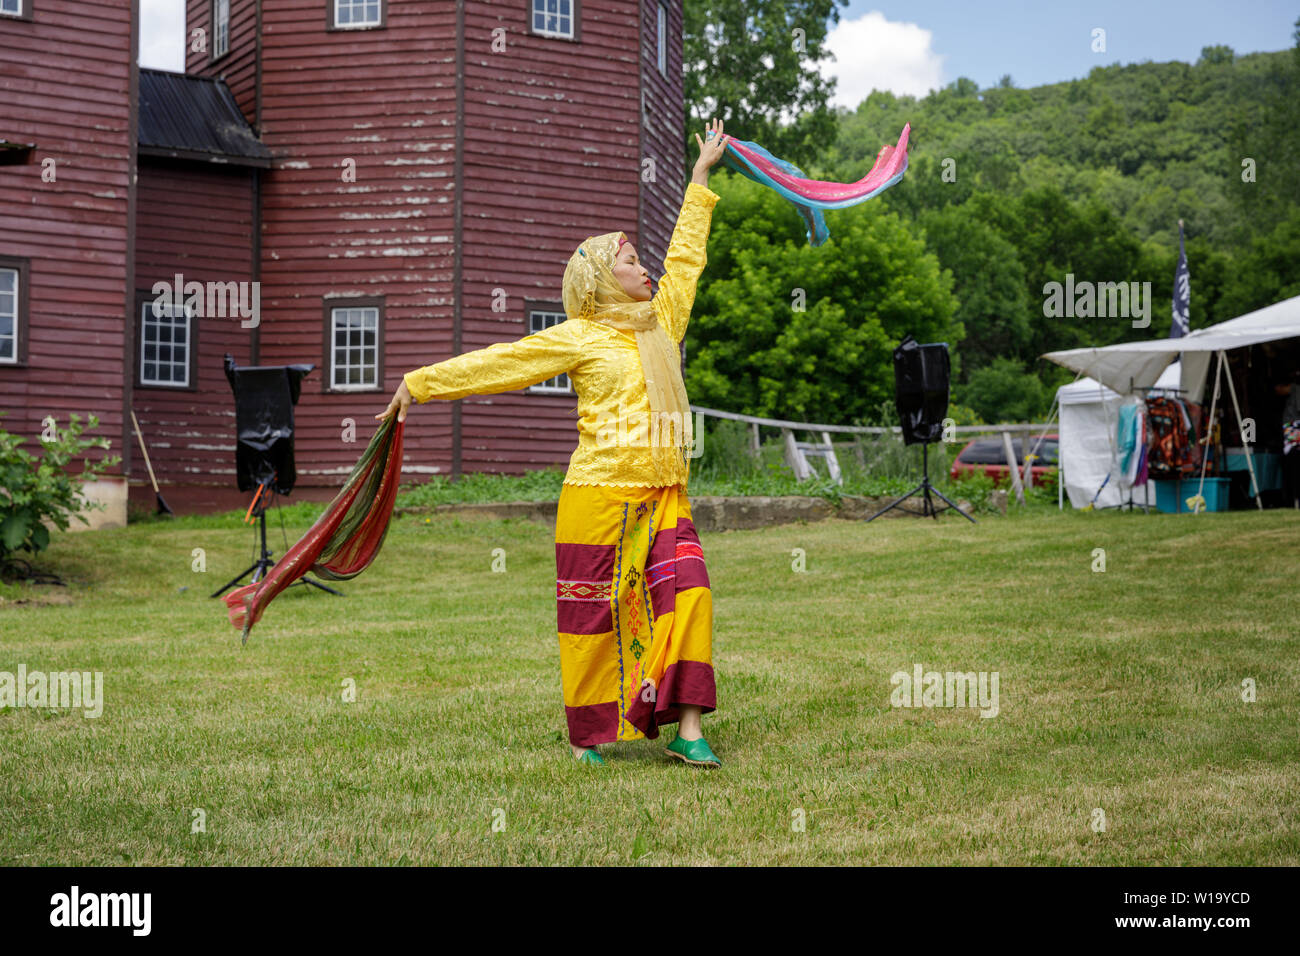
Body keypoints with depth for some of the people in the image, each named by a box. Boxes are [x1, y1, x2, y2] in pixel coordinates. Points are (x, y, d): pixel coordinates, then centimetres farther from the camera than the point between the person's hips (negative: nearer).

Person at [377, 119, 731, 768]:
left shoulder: (660, 323, 15)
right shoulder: (578, 338, 0)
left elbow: (684, 259, 26)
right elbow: (498, 361, 2)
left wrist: (700, 178, 34)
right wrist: (420, 383, 3)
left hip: (665, 498, 5)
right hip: (600, 494, -5)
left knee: (688, 594, -10)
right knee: (592, 613, 0)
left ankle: (685, 728, -8)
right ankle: (584, 734, 12)